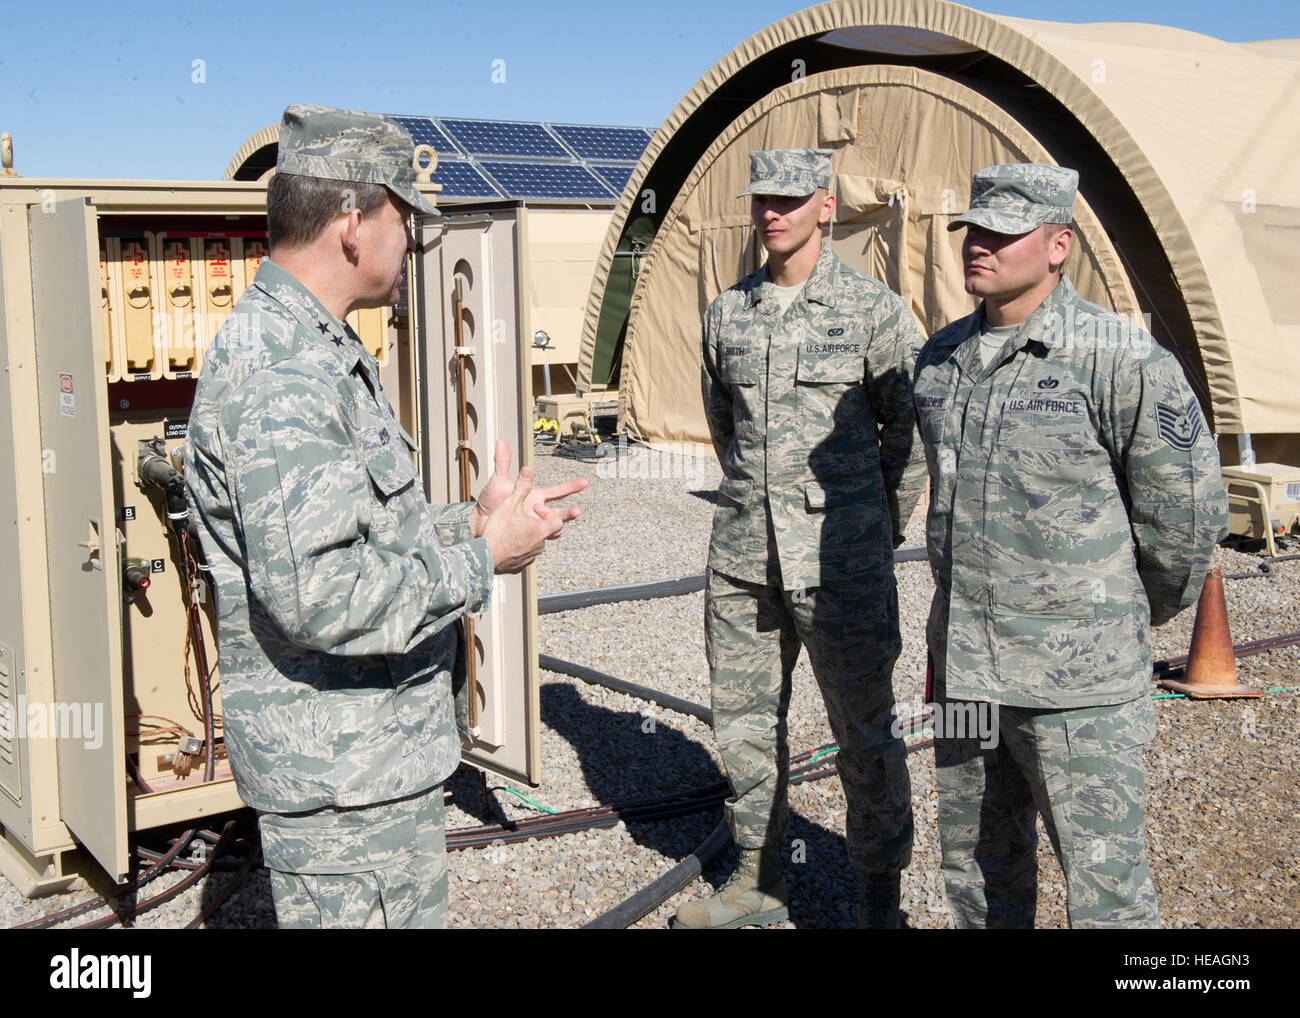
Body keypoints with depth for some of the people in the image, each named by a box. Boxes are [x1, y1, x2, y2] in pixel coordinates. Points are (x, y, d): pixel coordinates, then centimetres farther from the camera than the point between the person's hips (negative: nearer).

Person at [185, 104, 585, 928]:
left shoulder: (325, 354, 13)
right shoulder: (276, 374, -23)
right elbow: (317, 594, -30)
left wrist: (471, 521, 9)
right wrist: (482, 560, -19)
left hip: (384, 754, 11)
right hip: (339, 773, -10)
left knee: (418, 907, 22)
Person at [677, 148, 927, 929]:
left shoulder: (875, 309, -5)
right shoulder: (728, 313, 8)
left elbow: (914, 431, 1)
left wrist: (881, 532, 7)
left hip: (840, 564, -5)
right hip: (741, 558, 5)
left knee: (865, 733, 5)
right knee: (746, 721, 12)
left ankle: (882, 891, 21)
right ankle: (760, 879, 29)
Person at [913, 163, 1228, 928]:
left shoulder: (1122, 361, -14)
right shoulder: (942, 360, 7)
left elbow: (1188, 514, -8)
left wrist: (1145, 613, 6)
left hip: (1077, 683, -6)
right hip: (966, 665, 7)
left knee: (1106, 888, 3)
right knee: (977, 865, 18)